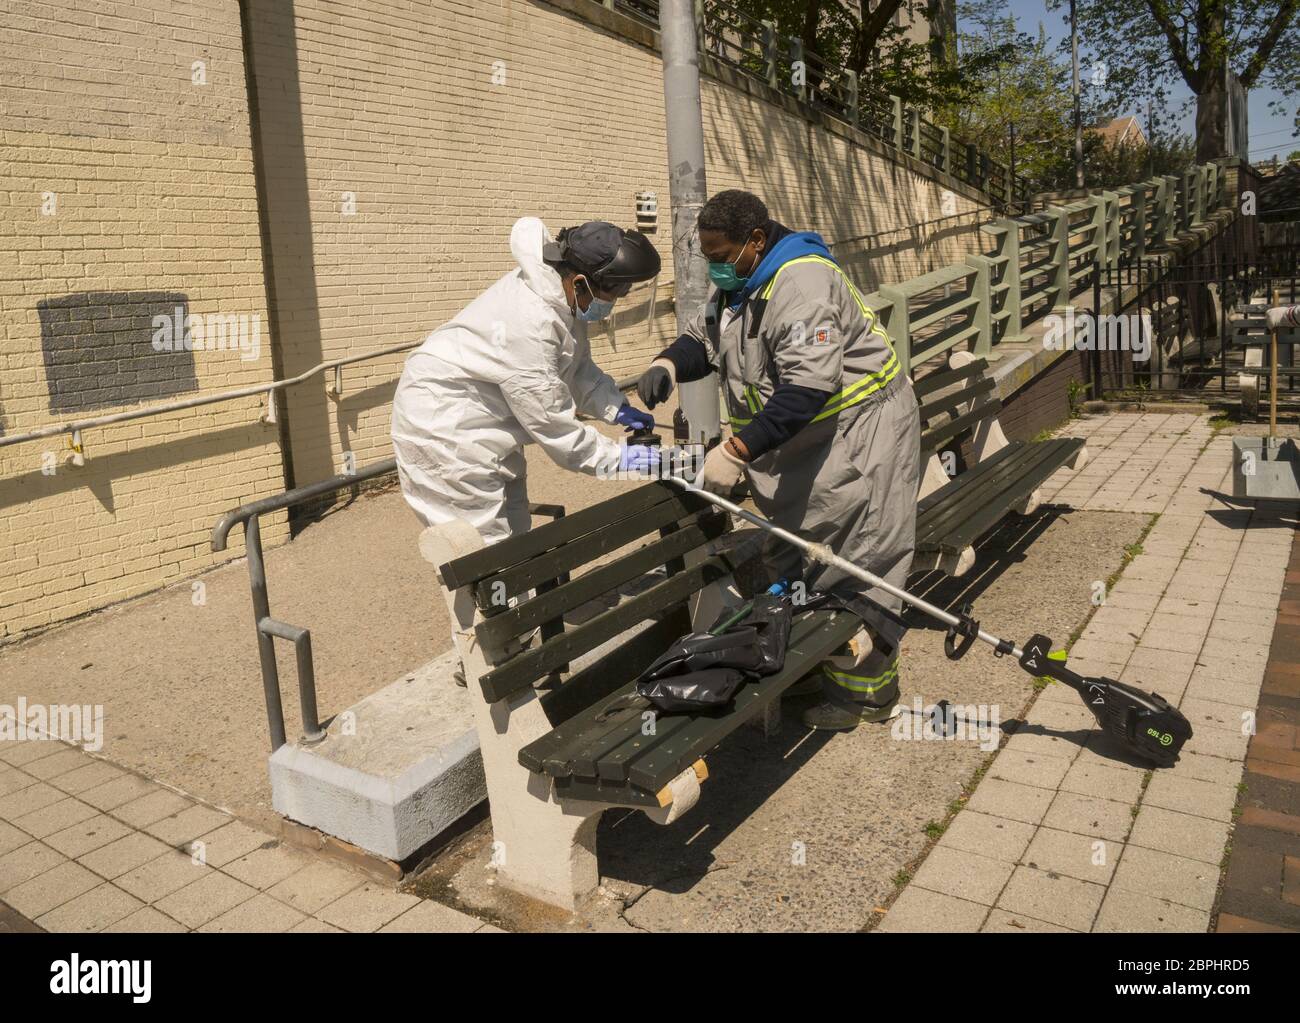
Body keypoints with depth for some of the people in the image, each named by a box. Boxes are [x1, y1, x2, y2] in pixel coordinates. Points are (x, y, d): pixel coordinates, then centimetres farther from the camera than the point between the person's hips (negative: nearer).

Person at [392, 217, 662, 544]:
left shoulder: (564, 294, -5)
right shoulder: (528, 322, -33)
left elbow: (579, 368, 9)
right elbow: (551, 421, -27)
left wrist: (617, 408, -6)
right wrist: (616, 458, -19)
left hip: (491, 424, 10)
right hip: (443, 423, -10)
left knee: (515, 534, 16)